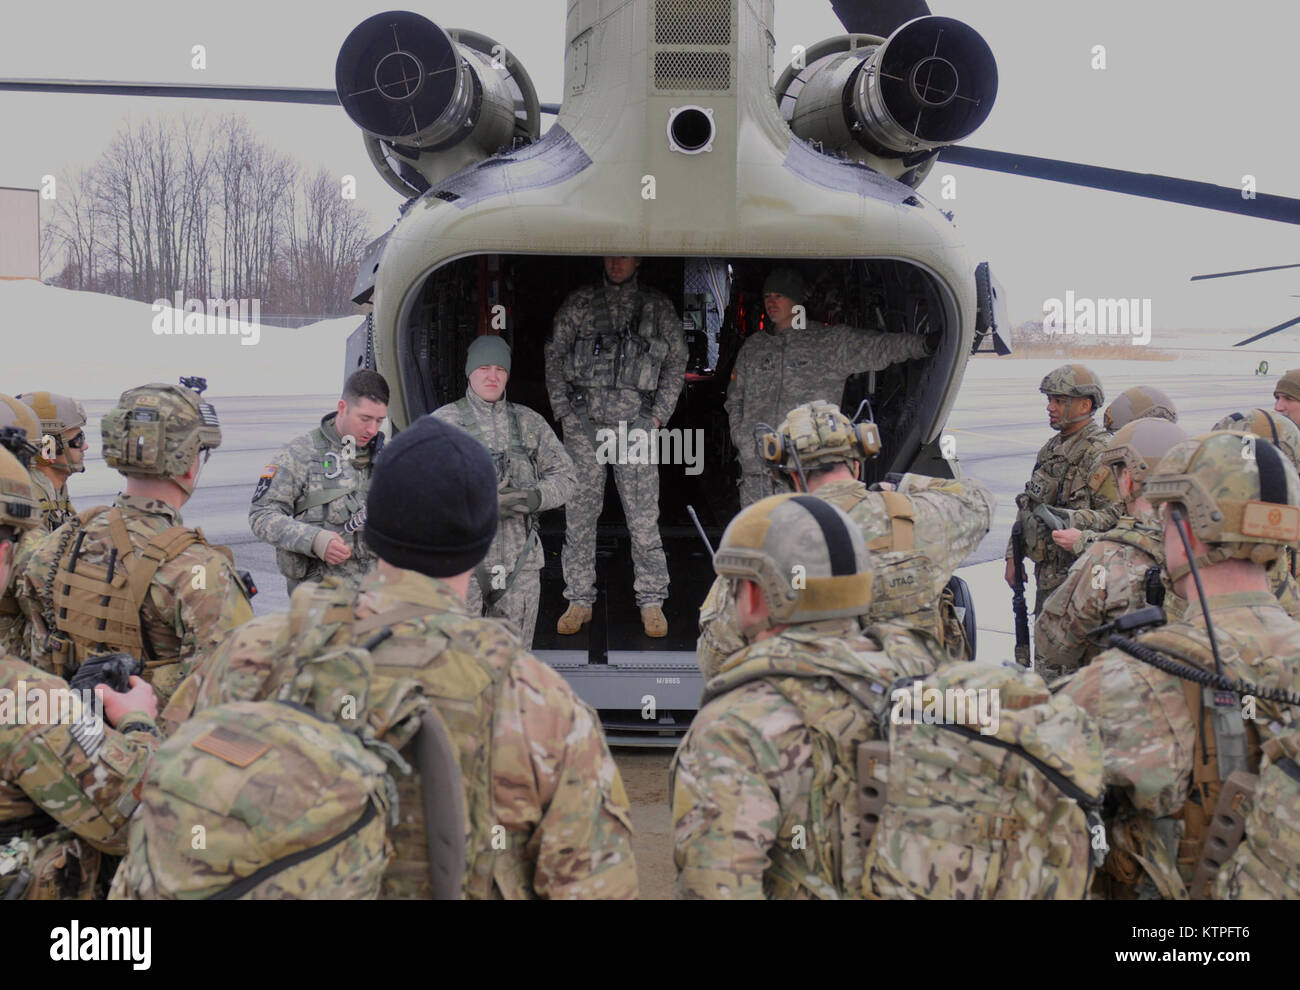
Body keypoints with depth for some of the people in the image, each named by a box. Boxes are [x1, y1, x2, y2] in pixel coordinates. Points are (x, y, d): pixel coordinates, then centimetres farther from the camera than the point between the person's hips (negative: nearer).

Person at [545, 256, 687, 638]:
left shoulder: (658, 308, 9)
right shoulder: (579, 303, 9)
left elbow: (676, 363, 14)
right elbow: (554, 356, 11)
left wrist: (658, 416, 5)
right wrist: (564, 412, 3)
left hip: (635, 423, -1)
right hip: (584, 422, 1)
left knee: (643, 515, -4)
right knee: (579, 512, 2)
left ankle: (651, 602, 6)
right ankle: (579, 601, 11)